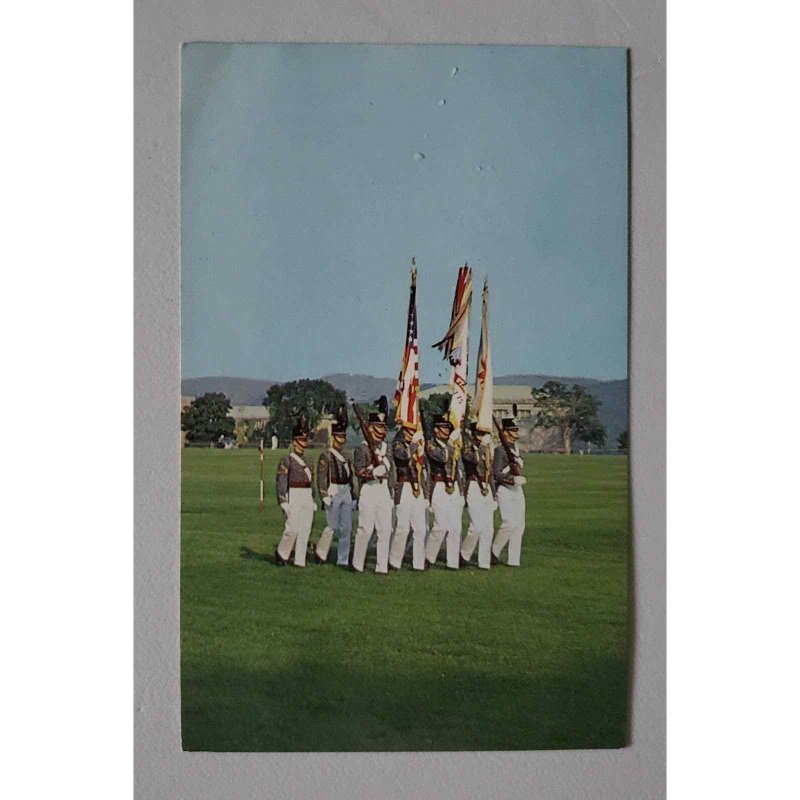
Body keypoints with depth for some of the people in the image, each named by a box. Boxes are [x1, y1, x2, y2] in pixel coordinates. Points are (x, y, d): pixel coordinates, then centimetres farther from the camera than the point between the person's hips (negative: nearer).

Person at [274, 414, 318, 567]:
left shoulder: (307, 462, 15)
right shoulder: (286, 460, -5)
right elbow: (280, 482, -10)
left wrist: (313, 501, 16)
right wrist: (283, 503, -16)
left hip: (307, 498, 6)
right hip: (293, 497, -6)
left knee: (305, 530, 2)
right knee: (292, 529, -11)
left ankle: (300, 560, 5)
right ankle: (281, 553, 11)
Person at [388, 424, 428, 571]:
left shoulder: (419, 448, 19)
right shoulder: (398, 445, -2)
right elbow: (404, 455, -26)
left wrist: (426, 496, 21)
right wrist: (414, 443, -15)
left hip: (418, 490, 7)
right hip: (404, 490, -7)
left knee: (421, 529, 5)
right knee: (402, 528, -8)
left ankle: (419, 564, 10)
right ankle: (394, 563, 2)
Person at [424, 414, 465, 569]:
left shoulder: (455, 447, 14)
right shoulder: (431, 446, -3)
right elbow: (443, 457, -24)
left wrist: (461, 492, 15)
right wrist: (451, 442, -22)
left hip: (455, 489, 6)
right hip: (439, 489, -5)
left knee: (456, 527, 2)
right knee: (441, 526, -10)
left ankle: (453, 562, 6)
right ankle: (429, 557, 7)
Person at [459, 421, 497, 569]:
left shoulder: (487, 449, 15)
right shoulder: (468, 447, -5)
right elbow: (475, 459, -28)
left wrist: (494, 496, 20)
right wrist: (483, 445, -24)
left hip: (487, 490, 7)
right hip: (473, 489, -7)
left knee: (488, 529, 4)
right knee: (477, 526, -13)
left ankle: (484, 563, 9)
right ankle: (464, 555, 7)